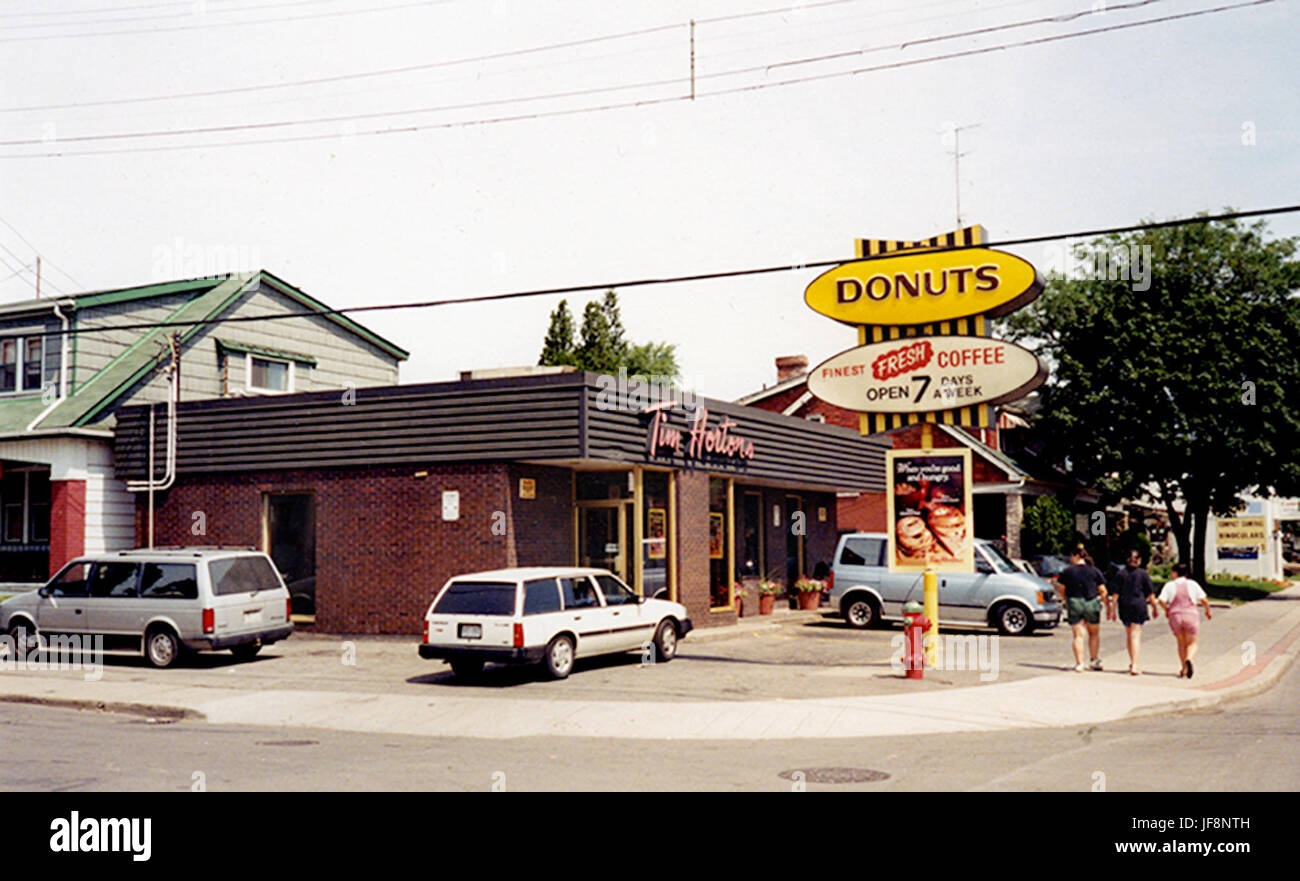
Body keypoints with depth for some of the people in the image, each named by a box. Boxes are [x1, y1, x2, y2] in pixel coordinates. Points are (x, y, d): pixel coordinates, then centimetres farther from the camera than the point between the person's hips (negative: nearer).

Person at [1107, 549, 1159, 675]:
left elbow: (1115, 594, 0)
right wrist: (1155, 608, 11)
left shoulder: (1120, 574, 3)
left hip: (1124, 607, 2)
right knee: (1136, 635, -4)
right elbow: (1151, 594, 0)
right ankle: (1135, 666, -12)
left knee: (1130, 635, 18)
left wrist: (1112, 609, 3)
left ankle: (1133, 663, 28)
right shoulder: (1143, 574, -1)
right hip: (1139, 605, -2)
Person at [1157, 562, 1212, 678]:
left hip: (1175, 616, 1)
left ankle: (1183, 669, 15)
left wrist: (1166, 610, 10)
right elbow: (1204, 600, -2)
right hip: (1191, 616, -1)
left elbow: (1161, 600, -8)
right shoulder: (1193, 584, 3)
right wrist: (1207, 611, 16)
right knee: (1192, 644, 9)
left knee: (1181, 643, 19)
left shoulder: (1170, 585, 2)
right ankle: (1189, 660, -23)